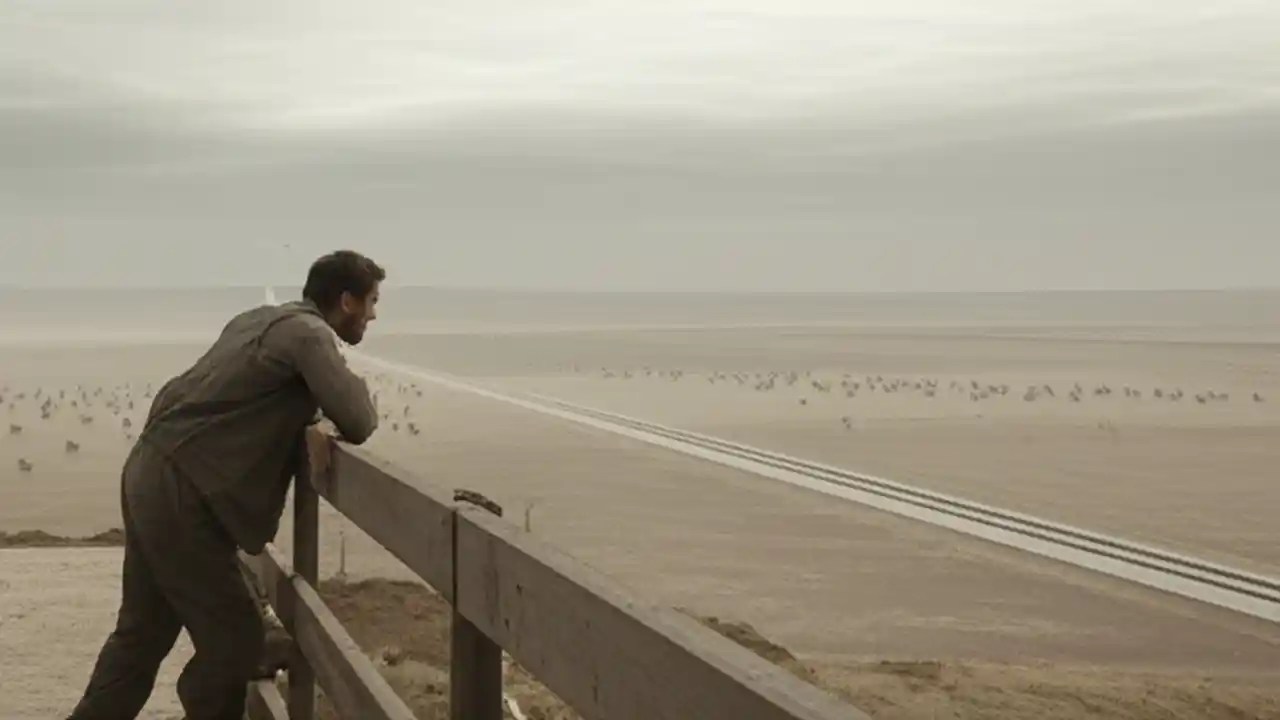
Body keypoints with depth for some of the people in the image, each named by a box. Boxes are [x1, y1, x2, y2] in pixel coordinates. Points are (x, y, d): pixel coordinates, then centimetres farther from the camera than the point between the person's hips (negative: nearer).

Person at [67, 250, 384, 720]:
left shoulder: (259, 319, 16)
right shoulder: (308, 333, -11)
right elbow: (358, 424, -17)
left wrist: (304, 412, 14)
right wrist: (355, 388, 5)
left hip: (151, 477, 9)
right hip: (181, 494, -9)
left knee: (143, 632, 19)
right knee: (233, 641, 0)